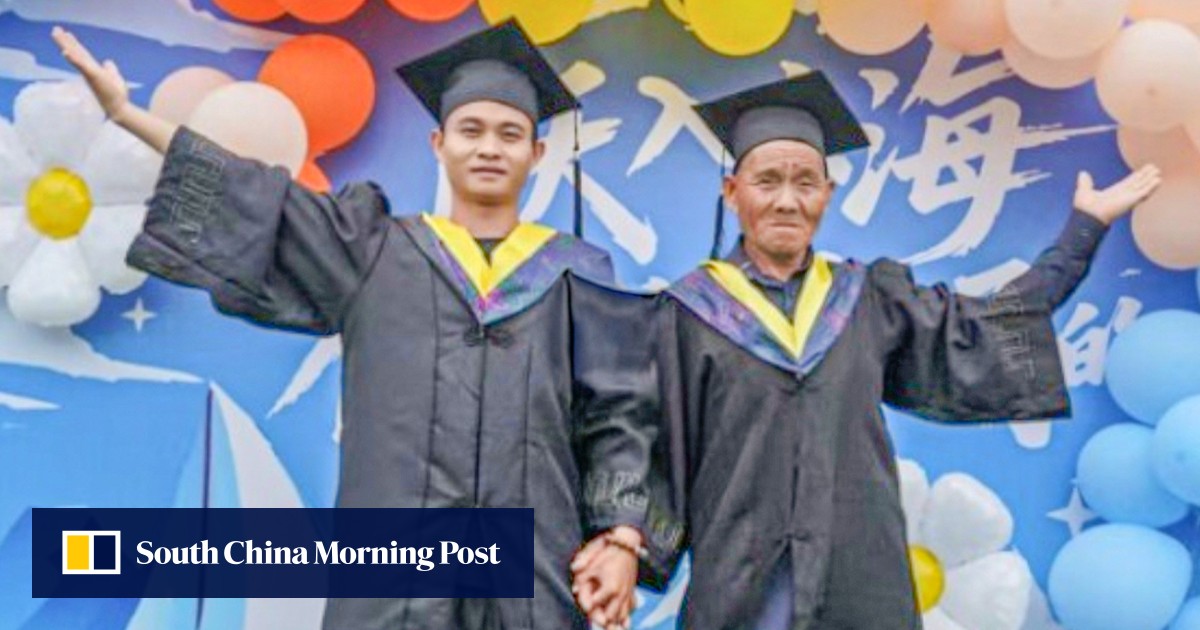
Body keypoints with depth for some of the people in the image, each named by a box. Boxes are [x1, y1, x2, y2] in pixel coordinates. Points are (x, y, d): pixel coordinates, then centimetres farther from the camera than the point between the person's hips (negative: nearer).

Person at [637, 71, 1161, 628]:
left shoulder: (868, 298, 10)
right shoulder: (693, 309, 1)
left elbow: (984, 330, 16)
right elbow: (664, 448, 0)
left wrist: (1086, 223, 19)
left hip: (863, 582, 3)